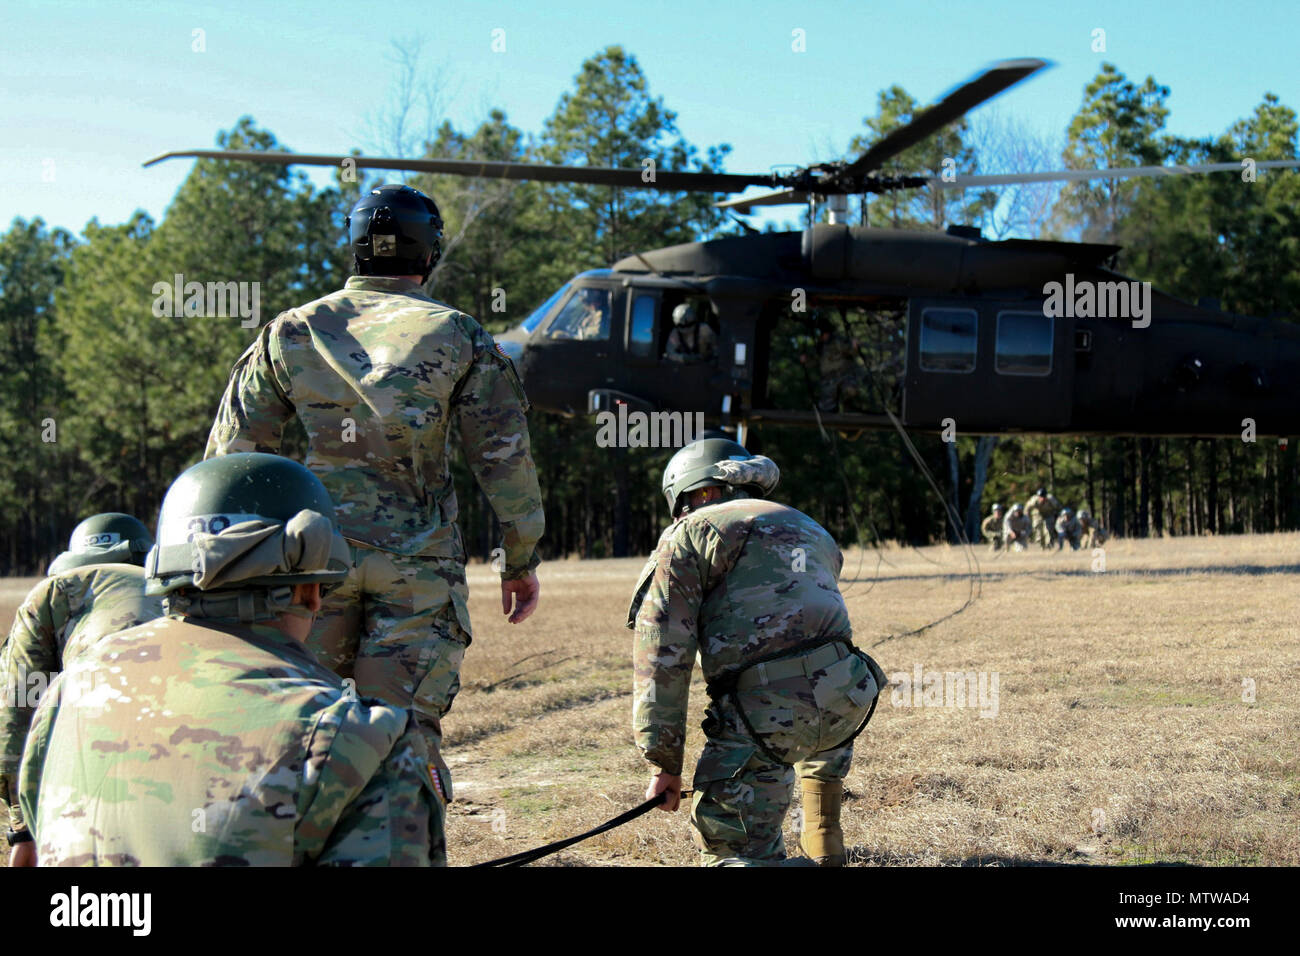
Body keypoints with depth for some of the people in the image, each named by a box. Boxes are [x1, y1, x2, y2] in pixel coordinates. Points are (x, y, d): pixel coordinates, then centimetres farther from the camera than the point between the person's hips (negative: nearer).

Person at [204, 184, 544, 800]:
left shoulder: (291, 333, 7)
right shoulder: (457, 337, 2)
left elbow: (233, 449, 9)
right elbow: (505, 456, 2)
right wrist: (520, 560, 11)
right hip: (418, 563, -2)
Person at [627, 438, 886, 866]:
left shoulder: (690, 534, 9)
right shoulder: (810, 530, 29)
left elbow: (663, 653, 0)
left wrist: (664, 762, 2)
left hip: (767, 711, -6)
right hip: (848, 699, 7)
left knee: (730, 847, 3)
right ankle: (824, 845, 49)